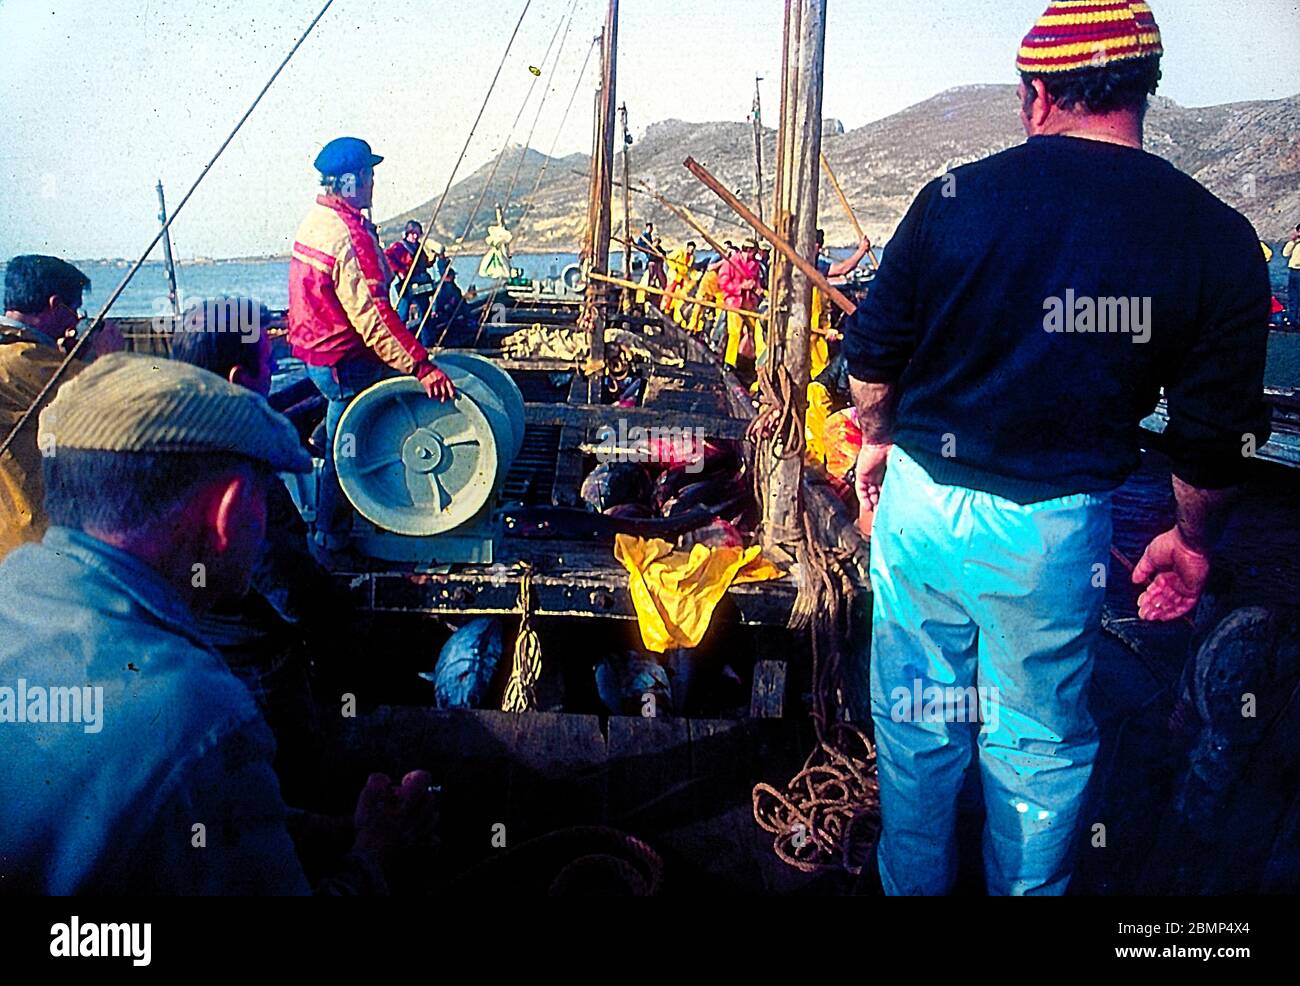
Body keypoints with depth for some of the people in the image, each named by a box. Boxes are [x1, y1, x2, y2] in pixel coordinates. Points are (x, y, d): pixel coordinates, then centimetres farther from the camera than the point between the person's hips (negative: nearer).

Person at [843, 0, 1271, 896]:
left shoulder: (954, 198, -5)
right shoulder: (1218, 239, -7)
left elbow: (876, 354, 2)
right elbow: (1217, 433, -2)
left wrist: (879, 441, 21)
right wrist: (1193, 540, 15)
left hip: (922, 500, 2)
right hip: (1055, 528, -1)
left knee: (919, 721, 19)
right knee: (1039, 741, 18)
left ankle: (913, 883, 40)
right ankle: (1029, 889, 39)